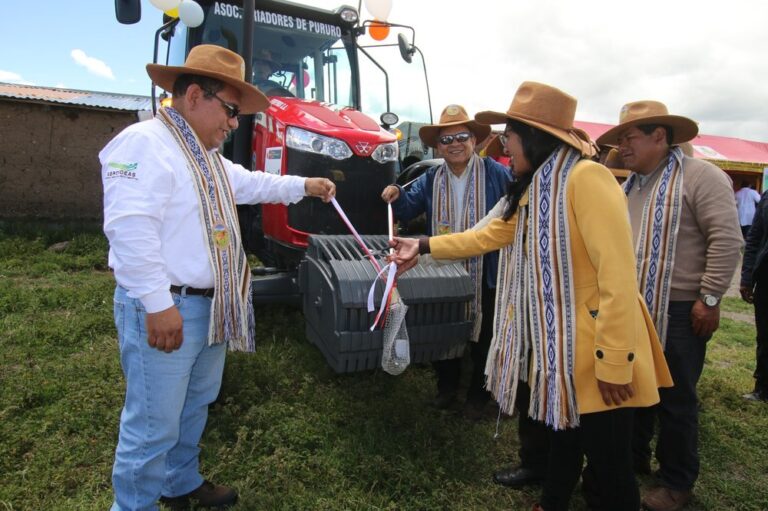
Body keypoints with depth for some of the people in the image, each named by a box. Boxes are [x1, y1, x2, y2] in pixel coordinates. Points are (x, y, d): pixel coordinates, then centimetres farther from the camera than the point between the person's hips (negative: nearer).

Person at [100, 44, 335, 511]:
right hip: (164, 309, -10)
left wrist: (303, 186, 23)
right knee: (155, 423, 2)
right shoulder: (144, 143, -17)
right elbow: (130, 229, -25)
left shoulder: (207, 154, 16)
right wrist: (158, 304, -26)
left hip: (210, 306, 10)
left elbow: (250, 184, 30)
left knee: (195, 406, 23)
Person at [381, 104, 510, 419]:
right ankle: (447, 384, 38)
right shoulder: (431, 180, 5)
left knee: (484, 336, 12)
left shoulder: (496, 174, -9)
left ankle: (478, 393, 32)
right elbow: (408, 210, 5)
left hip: (486, 273, -3)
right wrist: (398, 195, -16)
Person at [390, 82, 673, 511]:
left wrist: (614, 362, -23)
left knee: (610, 463, 7)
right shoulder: (534, 189, 10)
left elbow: (618, 275, -25)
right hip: (558, 344, 9)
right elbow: (490, 235, 18)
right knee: (564, 440, 25)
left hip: (596, 350, -9)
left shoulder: (587, 178, -21)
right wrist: (424, 246, 16)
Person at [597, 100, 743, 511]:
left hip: (678, 312, -7)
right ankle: (633, 458, 37)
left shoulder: (700, 176, -12)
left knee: (674, 399, 6)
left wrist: (709, 298, -18)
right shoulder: (631, 185, 13)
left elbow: (727, 239, -17)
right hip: (632, 308, 7)